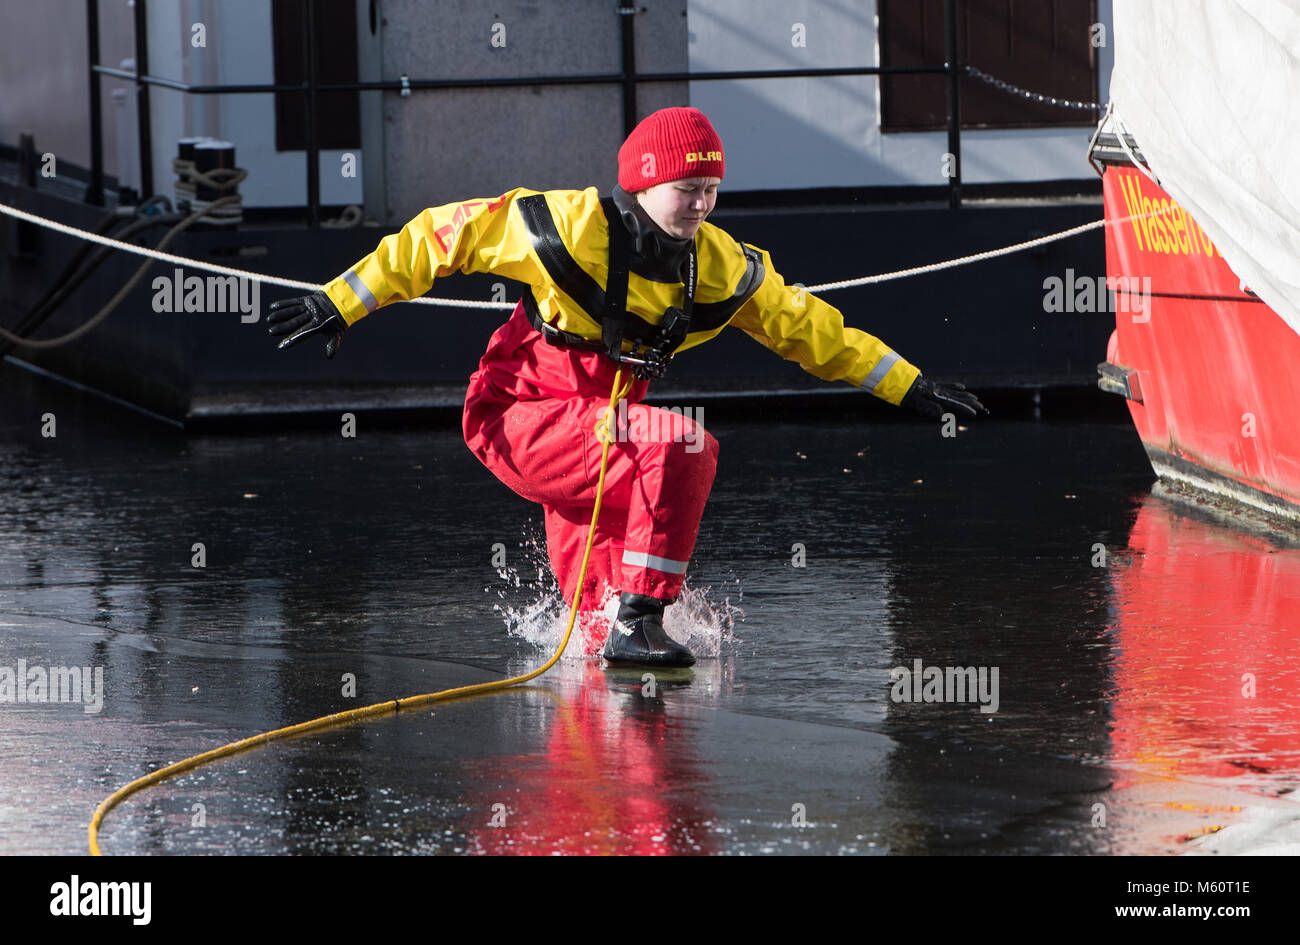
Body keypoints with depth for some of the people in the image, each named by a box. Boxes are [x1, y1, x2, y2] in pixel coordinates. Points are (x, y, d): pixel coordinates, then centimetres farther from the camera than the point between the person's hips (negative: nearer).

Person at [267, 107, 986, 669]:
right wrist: (340, 304, -10)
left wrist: (911, 389, 12)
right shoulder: (574, 226, -19)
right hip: (518, 419, -6)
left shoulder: (717, 266, -2)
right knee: (680, 442, -28)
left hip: (595, 431, 6)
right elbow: (445, 235, -10)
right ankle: (636, 624, -25)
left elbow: (805, 326, 11)